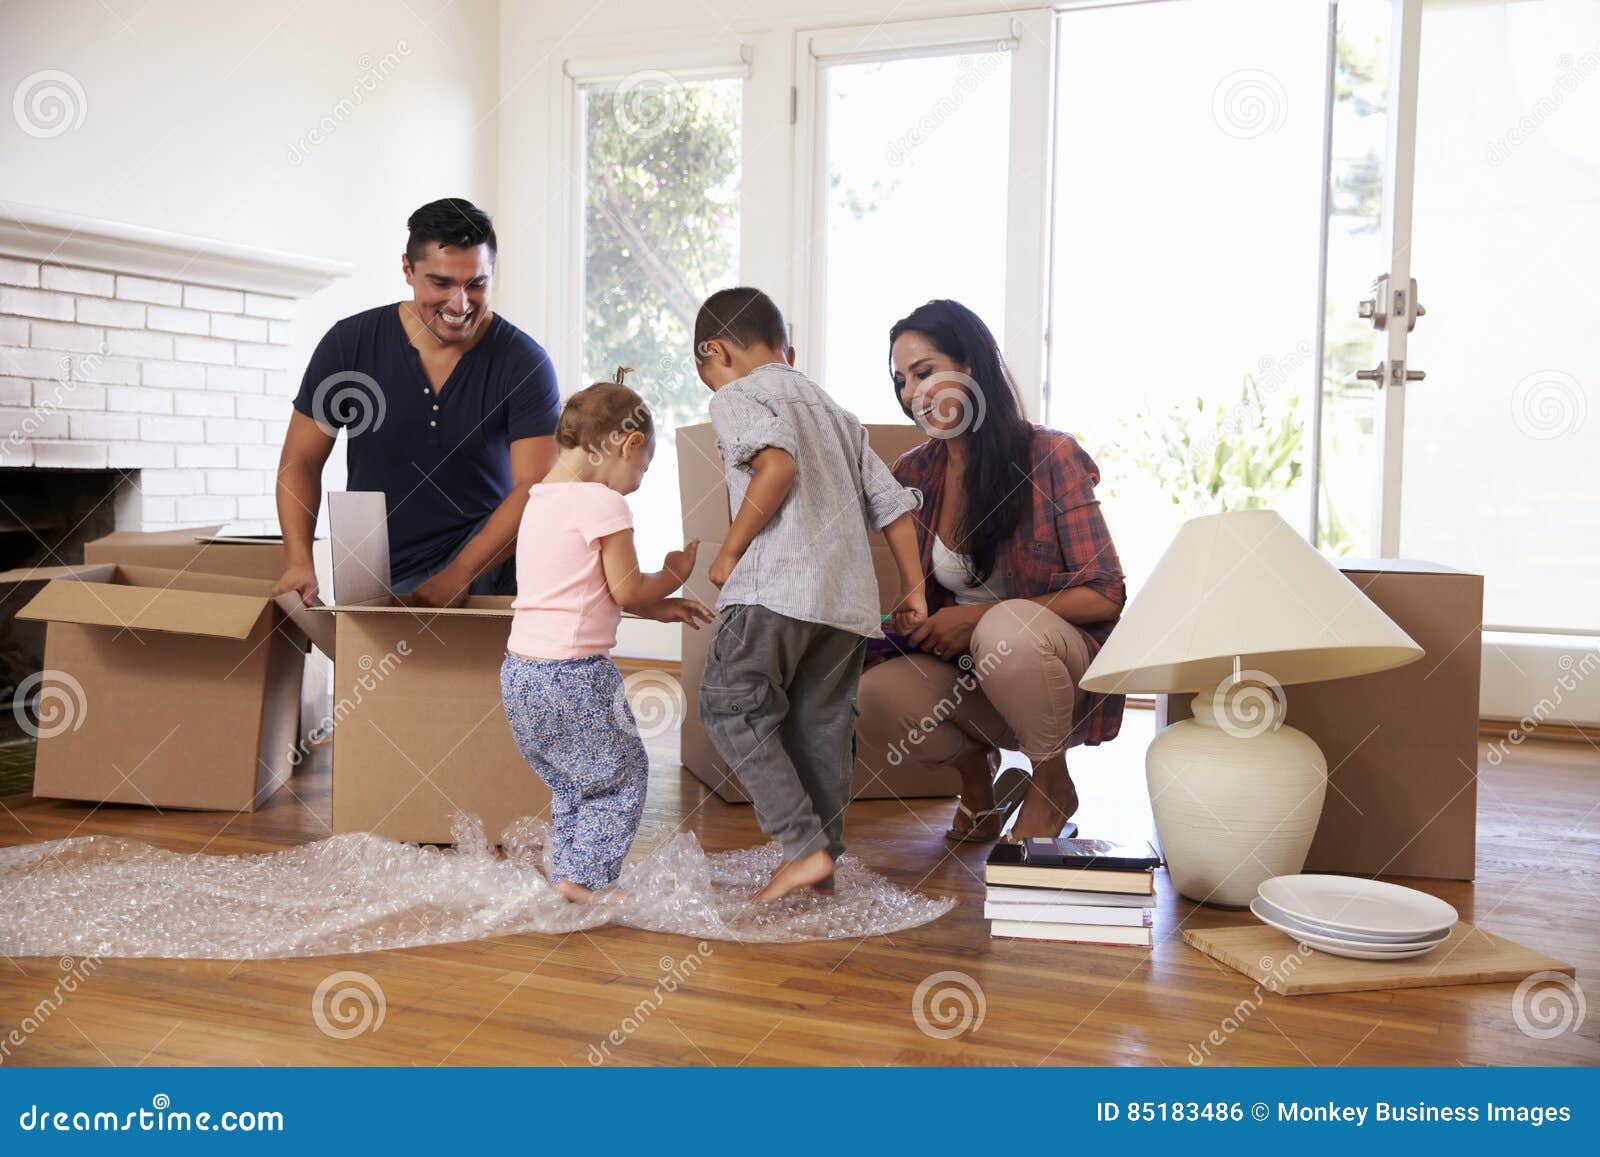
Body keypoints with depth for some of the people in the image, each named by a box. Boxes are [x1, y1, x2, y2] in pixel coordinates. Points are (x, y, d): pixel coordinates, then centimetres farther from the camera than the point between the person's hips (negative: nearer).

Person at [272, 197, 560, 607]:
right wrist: (299, 563, -15)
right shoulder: (350, 343, -5)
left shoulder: (524, 363, -11)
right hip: (375, 582, 1)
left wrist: (457, 576, -28)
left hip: (487, 572, -1)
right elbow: (301, 461, 1)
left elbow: (535, 488, -17)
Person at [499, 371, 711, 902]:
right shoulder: (603, 503, -14)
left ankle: (569, 873, 26)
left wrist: (659, 609, 17)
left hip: (519, 671, 9)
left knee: (572, 783, 21)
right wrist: (673, 575, 8)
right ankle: (583, 878, 6)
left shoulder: (539, 498, 14)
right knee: (622, 775, 8)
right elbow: (626, 590, -10)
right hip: (573, 674, -9)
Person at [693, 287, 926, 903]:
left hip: (779, 584, -8)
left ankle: (804, 846, -7)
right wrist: (912, 586, 23)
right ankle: (823, 865, 15)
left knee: (730, 705, -1)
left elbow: (778, 464, -16)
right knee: (820, 724, 11)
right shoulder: (834, 410, 28)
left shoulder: (736, 396, 5)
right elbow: (893, 502, 21)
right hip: (850, 596, 8)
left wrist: (729, 551, -8)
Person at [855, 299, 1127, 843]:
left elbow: (1104, 594, -11)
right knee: (869, 703, -28)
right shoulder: (913, 472, 4)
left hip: (1062, 665, -3)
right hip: (964, 676, 3)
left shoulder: (1050, 456, -9)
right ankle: (974, 763, 6)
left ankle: (1053, 784, -8)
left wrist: (980, 617, -19)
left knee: (1008, 629, -38)